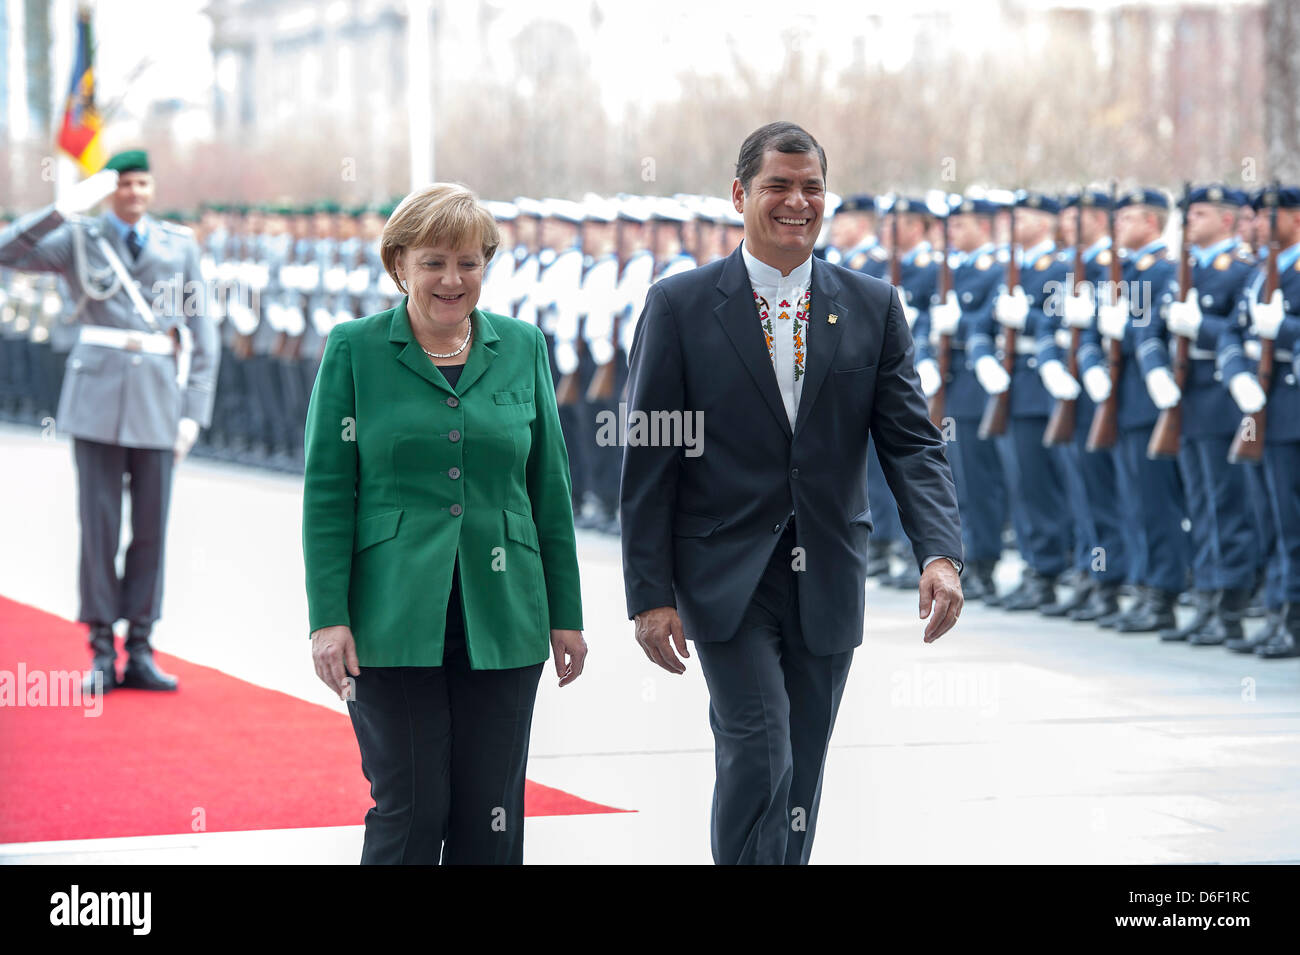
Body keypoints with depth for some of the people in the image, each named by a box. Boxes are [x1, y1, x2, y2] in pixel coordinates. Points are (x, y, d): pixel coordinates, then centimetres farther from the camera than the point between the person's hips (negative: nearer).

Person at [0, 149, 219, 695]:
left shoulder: (180, 246, 9)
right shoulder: (79, 240, 6)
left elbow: (200, 337, 9)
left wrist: (194, 413, 1)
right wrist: (66, 208, -19)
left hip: (158, 398, 2)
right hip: (97, 397, -2)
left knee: (151, 527, 2)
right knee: (99, 524, -2)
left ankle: (139, 654, 9)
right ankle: (102, 655, 4)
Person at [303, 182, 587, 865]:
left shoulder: (523, 348, 9)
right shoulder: (353, 349, 1)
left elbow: (549, 488, 11)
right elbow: (327, 493, -1)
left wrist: (566, 615, 8)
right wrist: (328, 618, -9)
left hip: (501, 620, 3)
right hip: (394, 621, -3)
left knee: (492, 818, 5)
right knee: (409, 812, -3)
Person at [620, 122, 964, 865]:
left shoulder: (873, 307, 6)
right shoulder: (680, 305, -2)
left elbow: (912, 442, 2)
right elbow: (648, 462, -2)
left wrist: (941, 553, -15)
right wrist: (650, 594, -7)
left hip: (828, 582, 3)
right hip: (726, 579, -3)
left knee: (802, 778, 9)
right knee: (758, 759, -16)